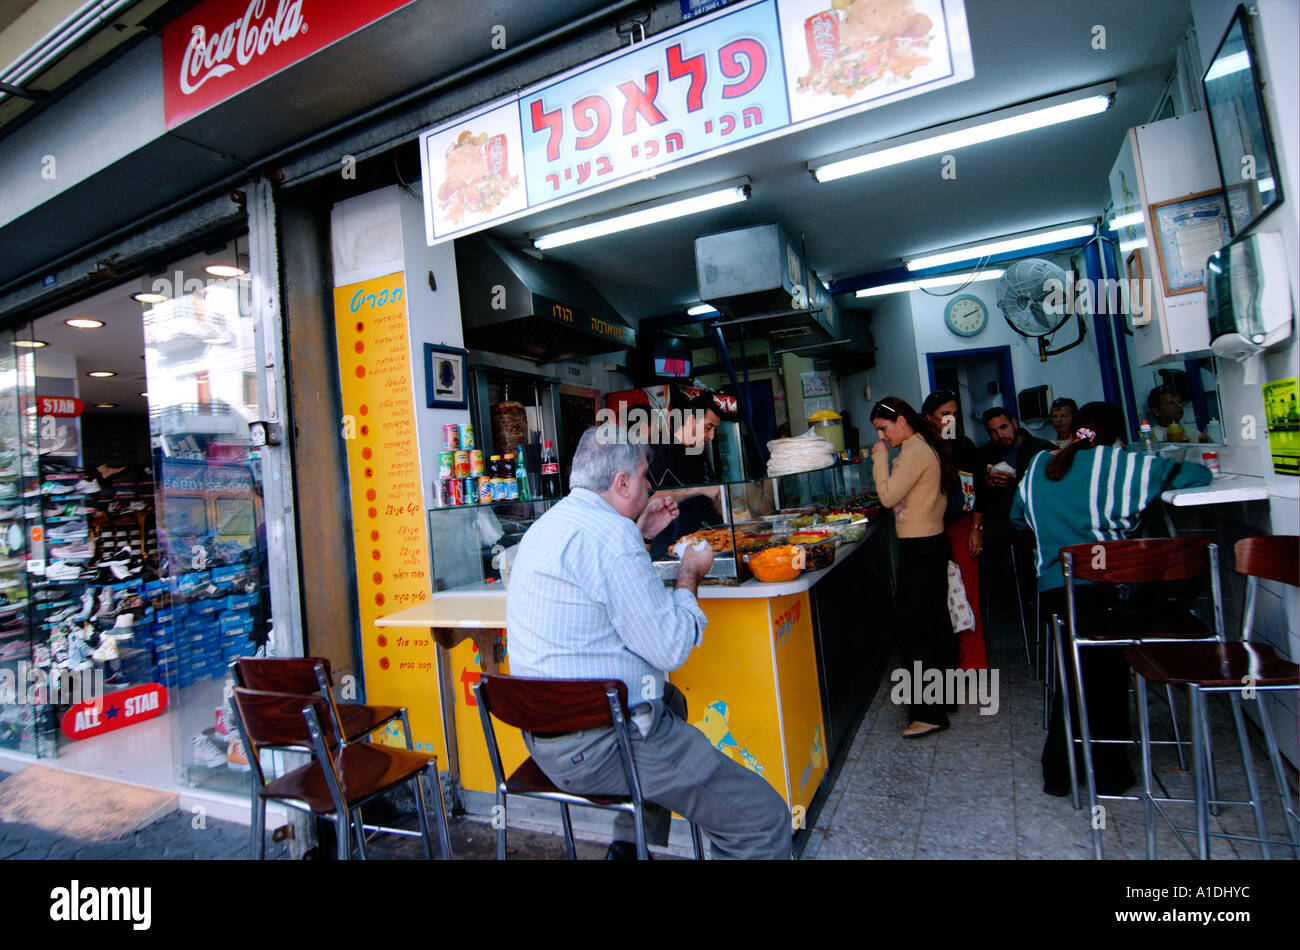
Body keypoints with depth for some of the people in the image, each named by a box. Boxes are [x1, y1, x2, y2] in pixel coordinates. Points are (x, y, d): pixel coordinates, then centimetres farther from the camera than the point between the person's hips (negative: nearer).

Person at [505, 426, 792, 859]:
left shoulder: (545, 526, 11)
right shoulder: (609, 533, -21)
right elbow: (671, 647, -18)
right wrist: (689, 574, -1)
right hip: (599, 745, -11)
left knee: (670, 700, 37)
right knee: (764, 817, -8)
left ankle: (631, 845, 39)